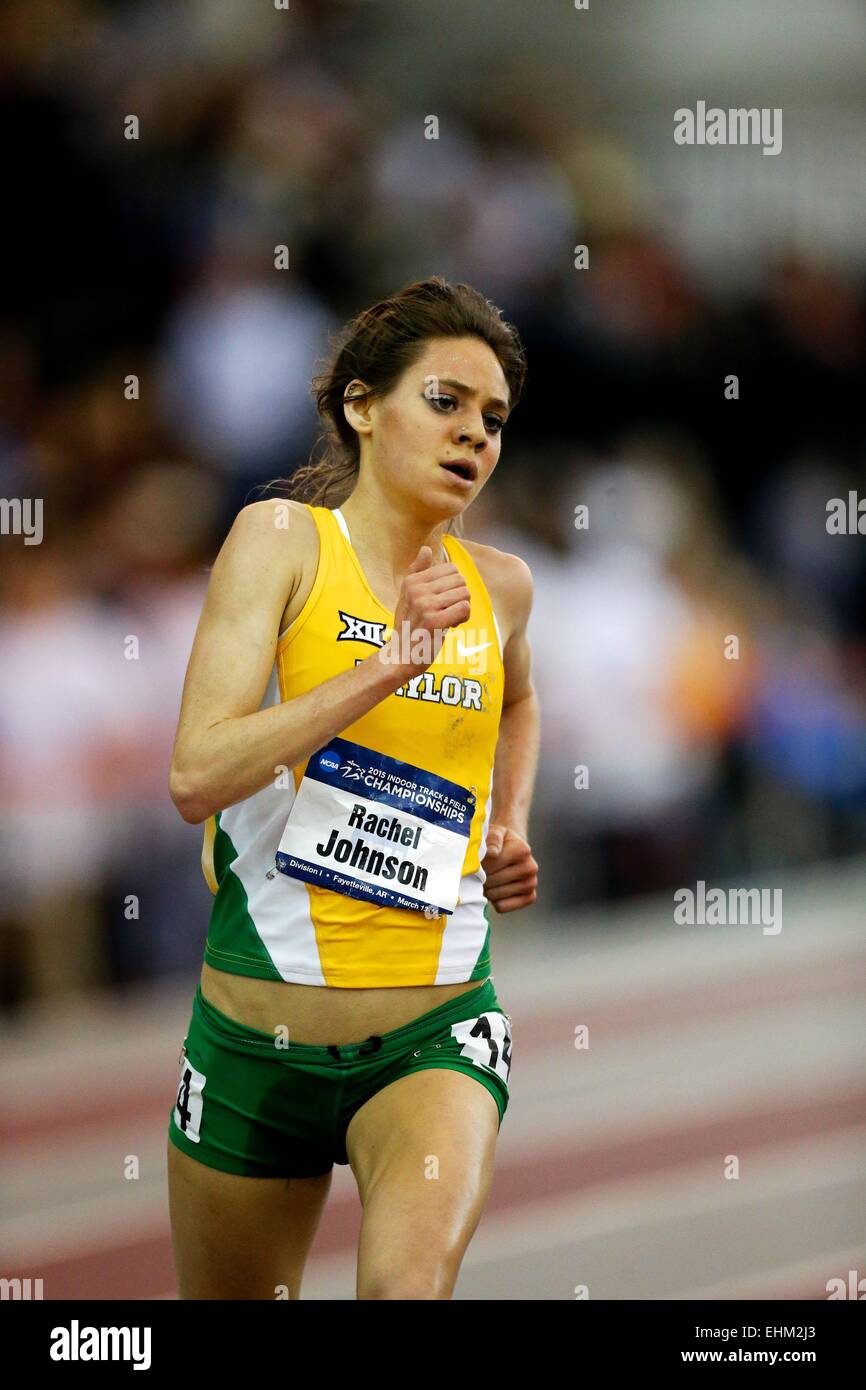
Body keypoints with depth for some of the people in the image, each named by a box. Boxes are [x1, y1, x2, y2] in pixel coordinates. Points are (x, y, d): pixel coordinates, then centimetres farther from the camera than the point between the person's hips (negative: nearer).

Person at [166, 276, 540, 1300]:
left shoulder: (498, 585, 6)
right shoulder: (282, 538, -6)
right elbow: (196, 778, -19)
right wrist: (393, 662, -23)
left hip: (436, 1028, 1)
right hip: (261, 1030, -1)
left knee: (415, 1273, -30)